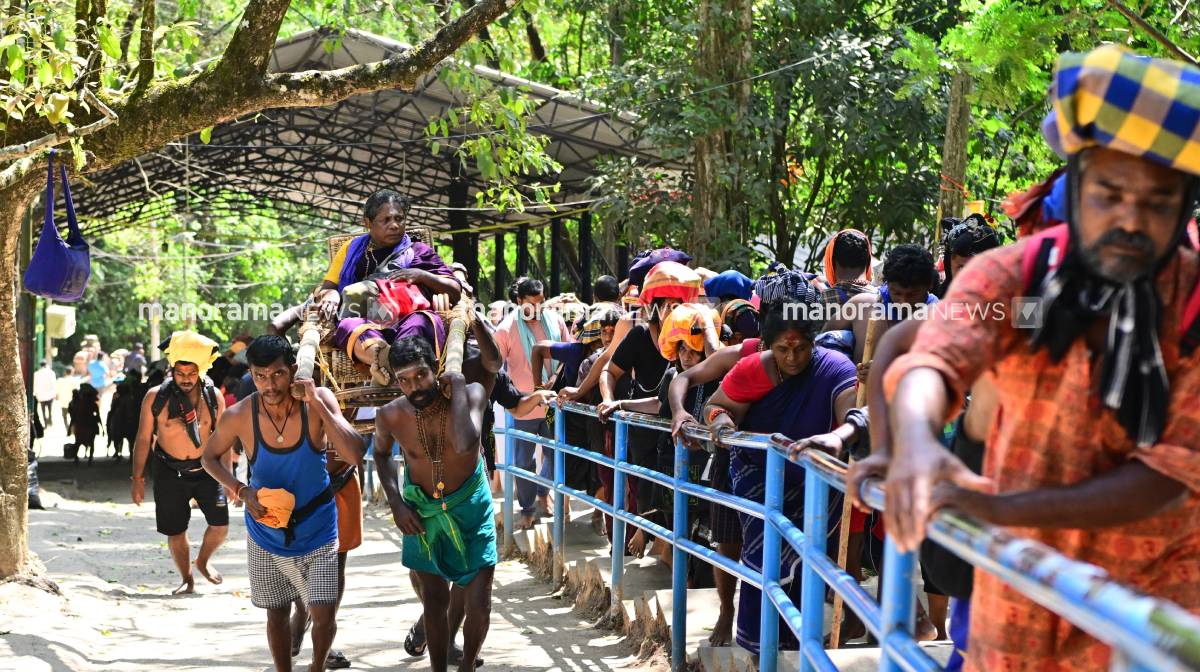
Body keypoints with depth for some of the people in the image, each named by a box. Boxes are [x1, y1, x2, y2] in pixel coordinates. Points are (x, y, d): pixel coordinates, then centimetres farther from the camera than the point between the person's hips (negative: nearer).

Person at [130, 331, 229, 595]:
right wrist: (138, 478, -2)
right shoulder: (155, 397, -9)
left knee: (220, 525, -4)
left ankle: (202, 561, 26)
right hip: (170, 472, -1)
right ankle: (187, 579, 26)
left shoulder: (213, 397, -6)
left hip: (206, 469, 1)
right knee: (175, 531, 5)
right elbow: (143, 439, -1)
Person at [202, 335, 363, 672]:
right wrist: (242, 491, -15)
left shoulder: (318, 401, -19)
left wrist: (318, 405, -31)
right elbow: (210, 457, 2)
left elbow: (355, 456, -28)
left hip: (317, 530, -1)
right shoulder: (239, 416, -16)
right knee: (277, 614, 14)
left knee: (324, 615, -8)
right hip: (266, 533, 1)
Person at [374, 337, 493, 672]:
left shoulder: (471, 394, -25)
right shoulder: (391, 415, -18)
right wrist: (395, 503, -5)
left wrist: (456, 387, -37)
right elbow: (381, 454, 6)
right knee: (434, 602, 11)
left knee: (478, 606, -4)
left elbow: (465, 444, -45)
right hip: (422, 512, 1)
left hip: (470, 508, -1)